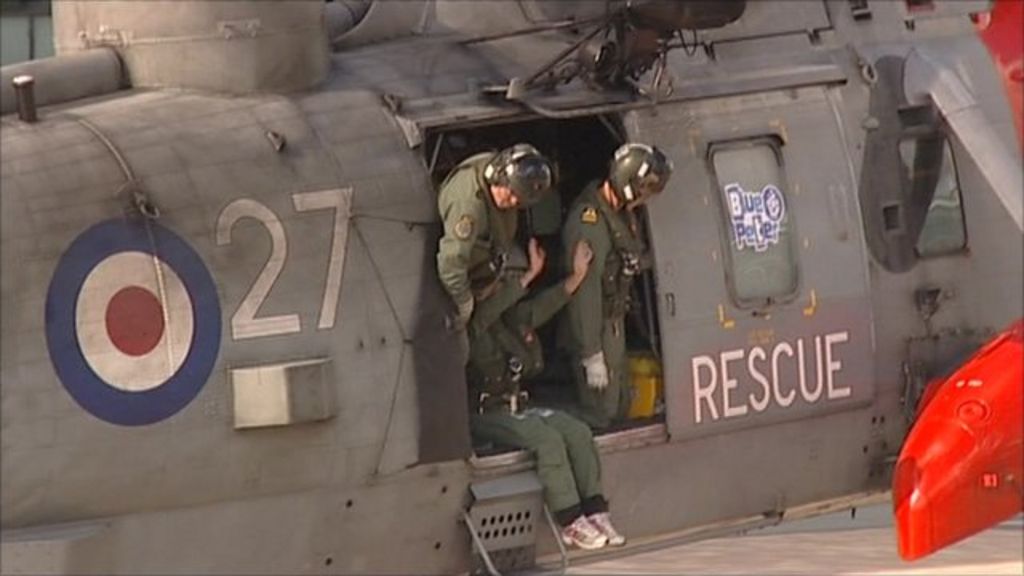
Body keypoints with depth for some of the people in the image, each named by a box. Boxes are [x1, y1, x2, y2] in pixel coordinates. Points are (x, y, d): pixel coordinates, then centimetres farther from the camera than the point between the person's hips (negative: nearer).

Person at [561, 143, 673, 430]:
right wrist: (591, 355, -27)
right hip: (594, 326, -10)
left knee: (620, 405, 19)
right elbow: (585, 290, -28)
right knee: (599, 411, -3)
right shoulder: (590, 221, -28)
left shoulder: (620, 212, 2)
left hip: (613, 320, 10)